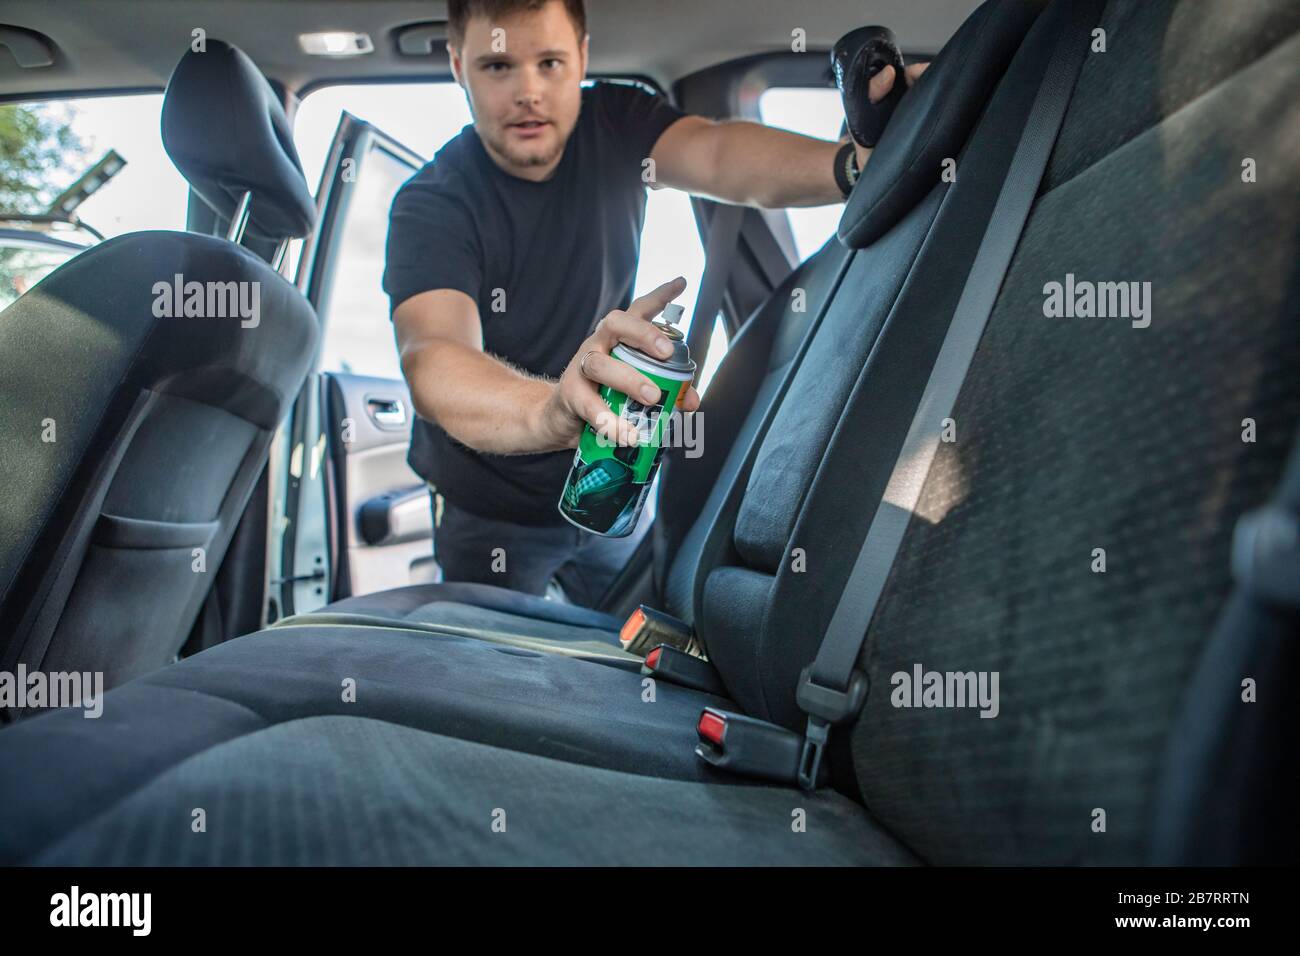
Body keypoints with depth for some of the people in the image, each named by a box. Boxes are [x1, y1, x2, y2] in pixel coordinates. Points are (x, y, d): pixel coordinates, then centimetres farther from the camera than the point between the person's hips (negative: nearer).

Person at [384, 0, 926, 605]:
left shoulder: (616, 126, -9)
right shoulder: (430, 207, -21)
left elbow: (719, 154, -31)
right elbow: (431, 358, -40)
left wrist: (854, 163, -53)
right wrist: (550, 413, -63)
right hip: (492, 514, -3)